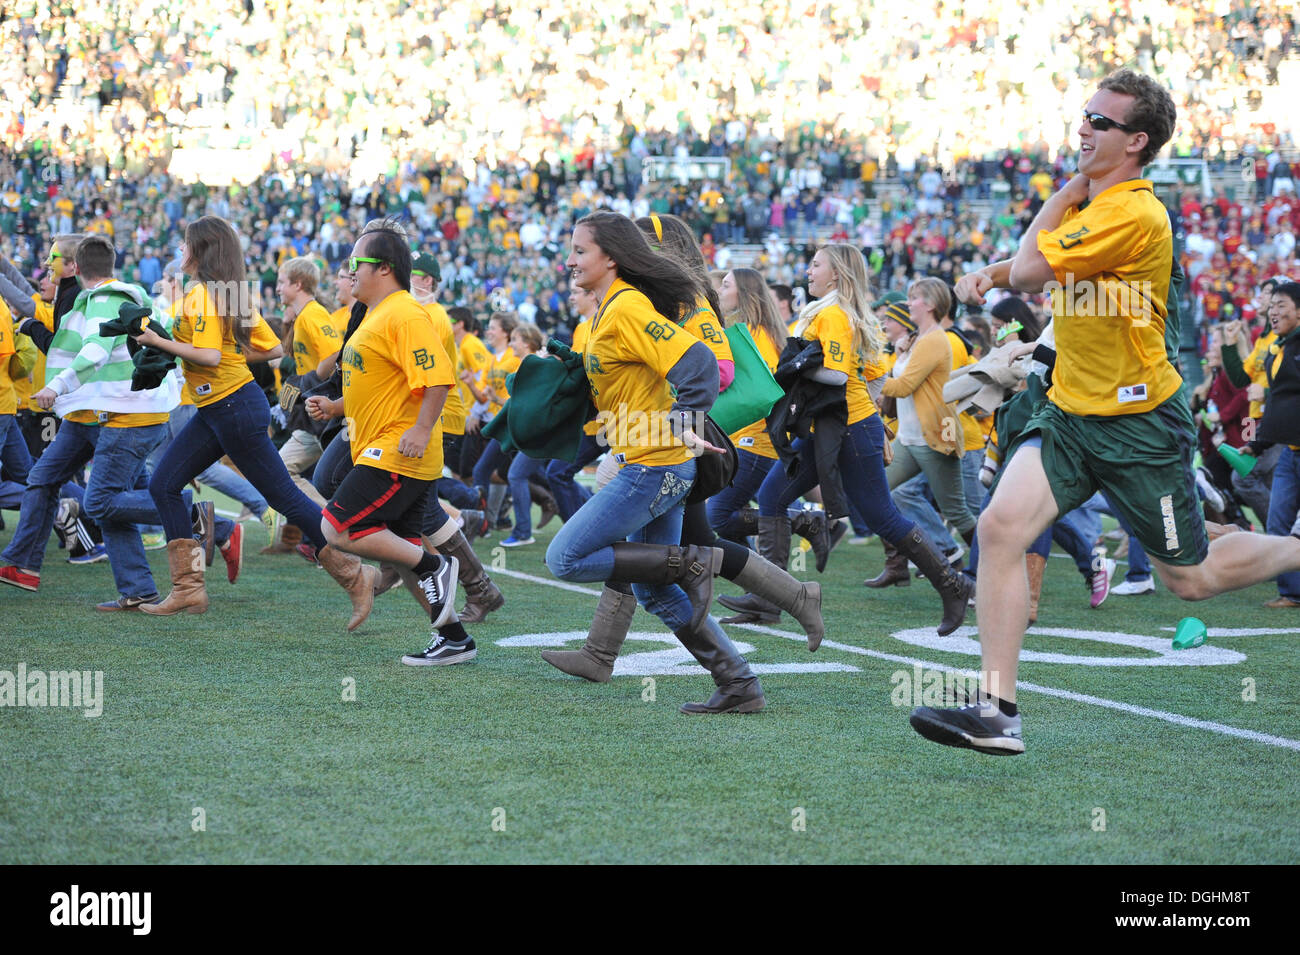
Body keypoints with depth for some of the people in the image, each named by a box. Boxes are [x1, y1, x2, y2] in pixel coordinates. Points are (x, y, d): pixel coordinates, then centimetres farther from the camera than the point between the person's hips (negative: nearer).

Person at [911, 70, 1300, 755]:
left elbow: (1030, 268, -19)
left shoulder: (1134, 213, -21)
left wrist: (1061, 197, -5)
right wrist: (986, 276, 5)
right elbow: (1036, 269, 26)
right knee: (1000, 526, -13)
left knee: (1190, 579, 6)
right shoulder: (1090, 204, 8)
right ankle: (997, 712, -13)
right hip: (1069, 412, 8)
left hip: (1139, 423, -8)